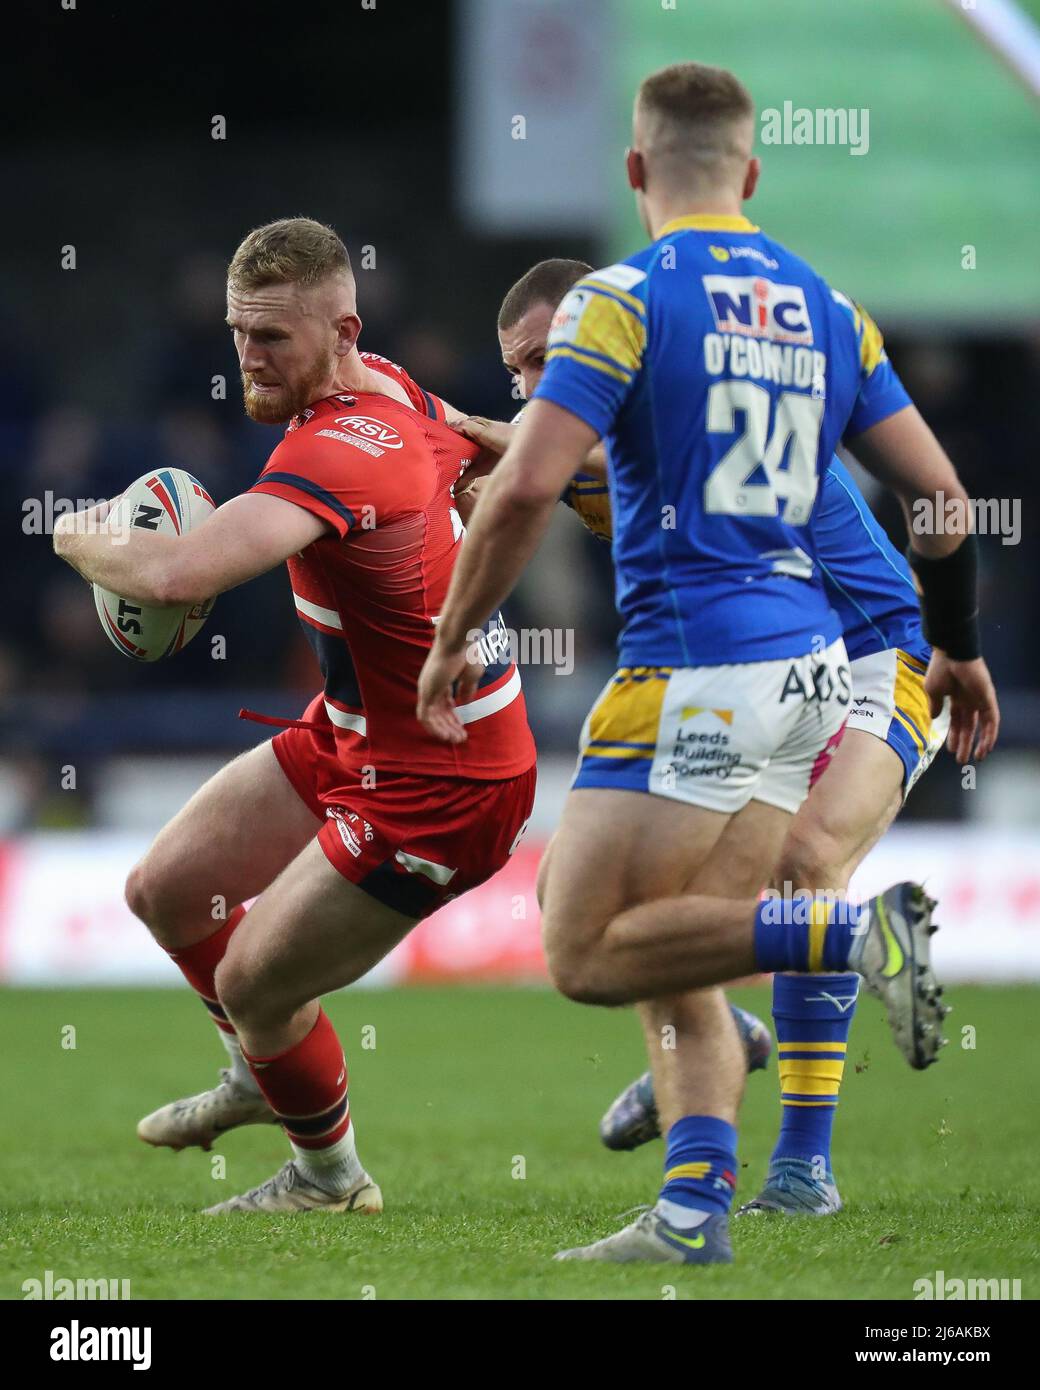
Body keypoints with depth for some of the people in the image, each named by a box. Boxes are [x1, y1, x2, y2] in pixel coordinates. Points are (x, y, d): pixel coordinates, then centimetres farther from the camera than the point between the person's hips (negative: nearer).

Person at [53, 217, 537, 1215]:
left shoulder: (336, 454, -33)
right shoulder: (386, 388, -4)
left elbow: (176, 576, -43)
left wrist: (83, 540, -26)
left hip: (438, 792, -10)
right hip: (351, 740, 10)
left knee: (252, 987, 0)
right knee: (165, 890, 16)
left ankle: (329, 1173, 28)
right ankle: (265, 1075, 43)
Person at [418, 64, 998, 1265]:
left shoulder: (623, 299, -7)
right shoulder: (823, 309, 12)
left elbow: (524, 490, -16)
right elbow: (939, 495, 13)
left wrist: (450, 643, -4)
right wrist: (959, 649, 27)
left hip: (693, 661, -7)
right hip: (810, 664, 7)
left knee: (587, 957, -7)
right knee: (684, 960, 14)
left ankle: (859, 931, -19)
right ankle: (693, 1212, 3)